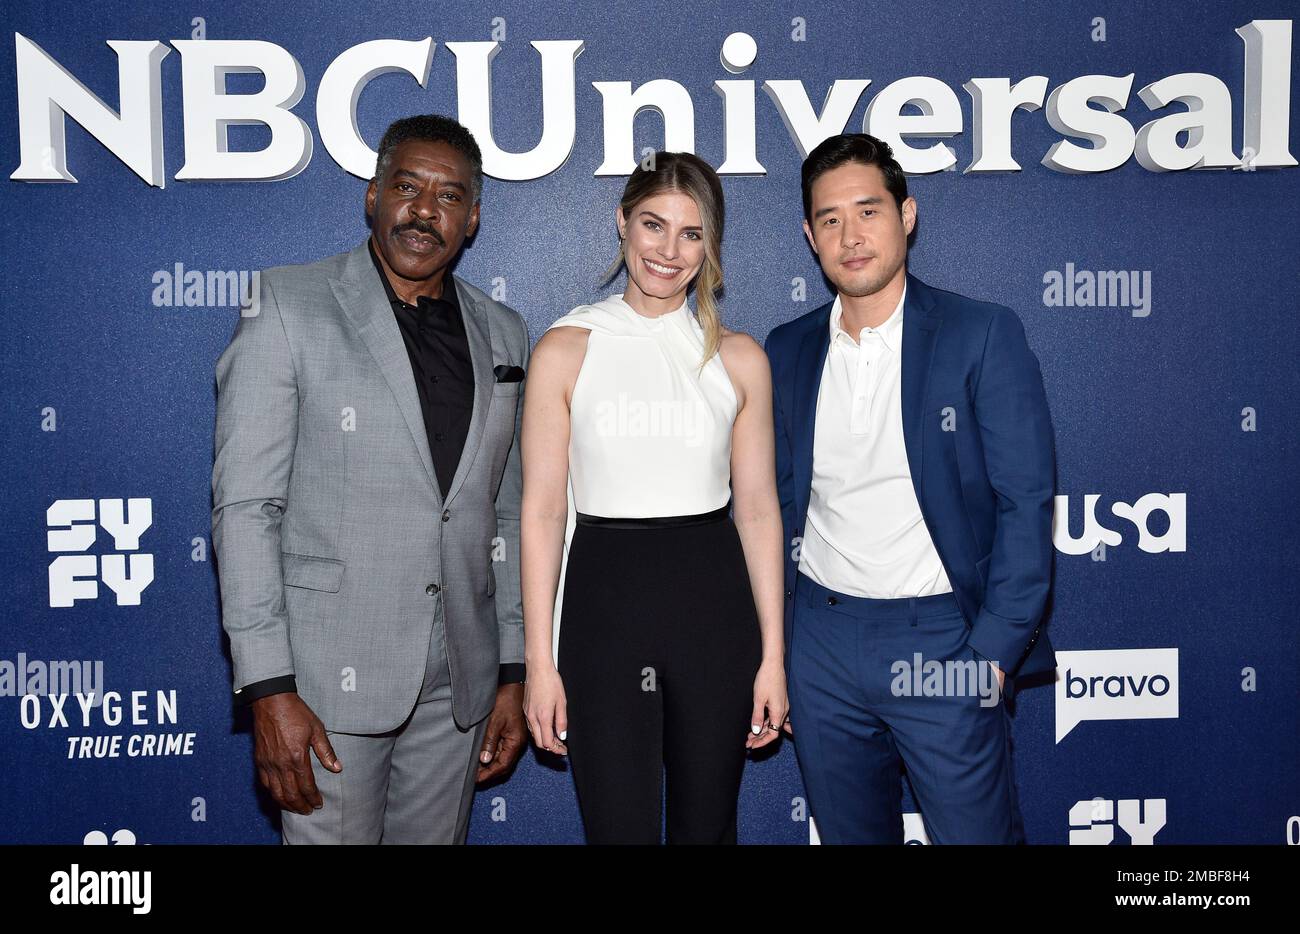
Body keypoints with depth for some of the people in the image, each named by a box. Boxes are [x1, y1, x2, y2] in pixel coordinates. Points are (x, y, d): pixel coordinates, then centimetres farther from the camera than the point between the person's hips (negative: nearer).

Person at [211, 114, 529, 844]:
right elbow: (246, 505, -9)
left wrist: (513, 671, 10)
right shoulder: (288, 306, -4)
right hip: (332, 672, -4)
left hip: (459, 678, 4)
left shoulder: (504, 334, 9)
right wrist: (269, 689, -14)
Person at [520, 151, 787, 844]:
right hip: (603, 600, -1)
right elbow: (542, 510, -2)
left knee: (707, 826, 13)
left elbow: (758, 508, 6)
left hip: (713, 605, 2)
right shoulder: (566, 349, 0)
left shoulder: (738, 358, 5)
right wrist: (540, 662, -5)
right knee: (618, 828, 5)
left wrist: (772, 655, 2)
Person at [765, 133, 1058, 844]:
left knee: (976, 831, 3)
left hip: (942, 639, -3)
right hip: (821, 642, 4)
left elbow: (1025, 504, -8)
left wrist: (993, 652, -14)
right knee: (848, 832, 16)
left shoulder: (983, 336, -6)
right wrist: (770, 649, 8)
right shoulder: (787, 352, 7)